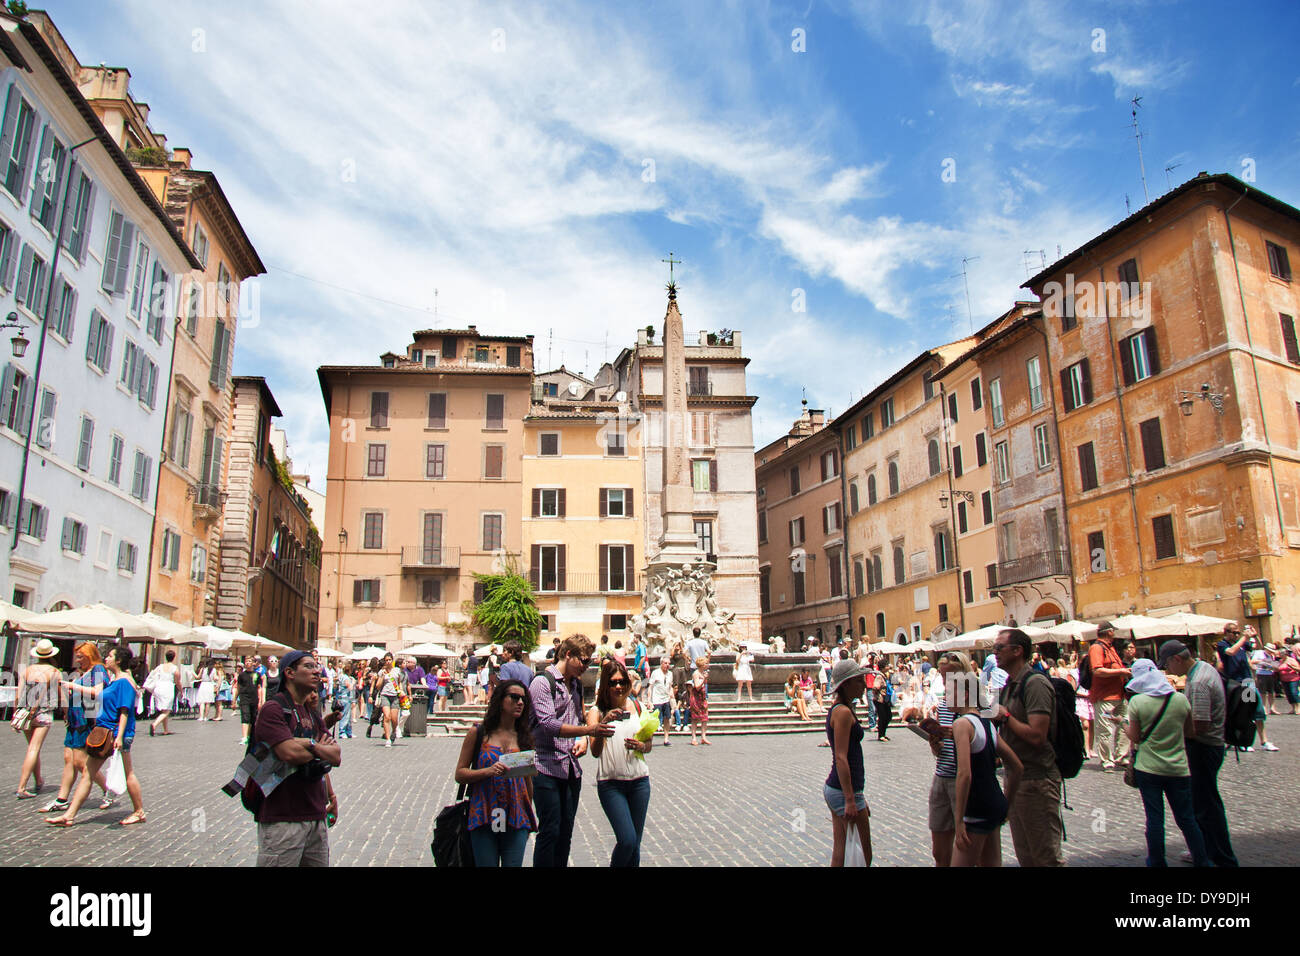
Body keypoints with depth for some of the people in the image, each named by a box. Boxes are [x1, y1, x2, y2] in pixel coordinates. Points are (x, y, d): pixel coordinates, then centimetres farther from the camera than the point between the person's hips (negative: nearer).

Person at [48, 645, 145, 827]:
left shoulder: (124, 682, -15)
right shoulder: (113, 680, 13)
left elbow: (124, 712, -20)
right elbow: (96, 693, 30)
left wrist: (119, 737, -26)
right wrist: (73, 686, 37)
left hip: (116, 732, -10)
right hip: (103, 732, 10)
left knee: (127, 774, 1)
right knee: (88, 773, 8)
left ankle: (139, 812, 12)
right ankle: (69, 815, 11)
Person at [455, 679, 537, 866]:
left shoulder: (524, 738, 7)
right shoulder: (478, 733, 1)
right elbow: (460, 774, 0)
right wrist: (488, 771, -16)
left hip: (516, 822, 2)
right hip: (483, 817, -2)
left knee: (513, 863, 0)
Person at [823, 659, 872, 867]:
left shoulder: (837, 710, 14)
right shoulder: (843, 712, -16)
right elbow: (841, 758, -21)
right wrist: (850, 800, -23)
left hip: (833, 788, 9)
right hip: (844, 791, -9)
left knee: (839, 854, 12)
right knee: (863, 855, 0)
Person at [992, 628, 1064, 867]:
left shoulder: (1035, 683, -17)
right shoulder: (1010, 685, 13)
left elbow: (1037, 735, -26)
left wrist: (1005, 716, -15)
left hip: (1036, 780, -10)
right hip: (1015, 778, 10)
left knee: (1046, 856, 0)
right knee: (1025, 856, 16)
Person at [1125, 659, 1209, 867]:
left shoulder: (1137, 702, -11)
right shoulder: (1180, 699, -3)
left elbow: (1135, 737, -6)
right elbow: (1191, 731, 8)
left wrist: (1127, 729, 12)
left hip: (1148, 768, -2)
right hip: (1179, 768, 2)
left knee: (1154, 819, 6)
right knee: (1187, 819, 13)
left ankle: (1157, 862, 15)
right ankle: (1202, 861, 21)